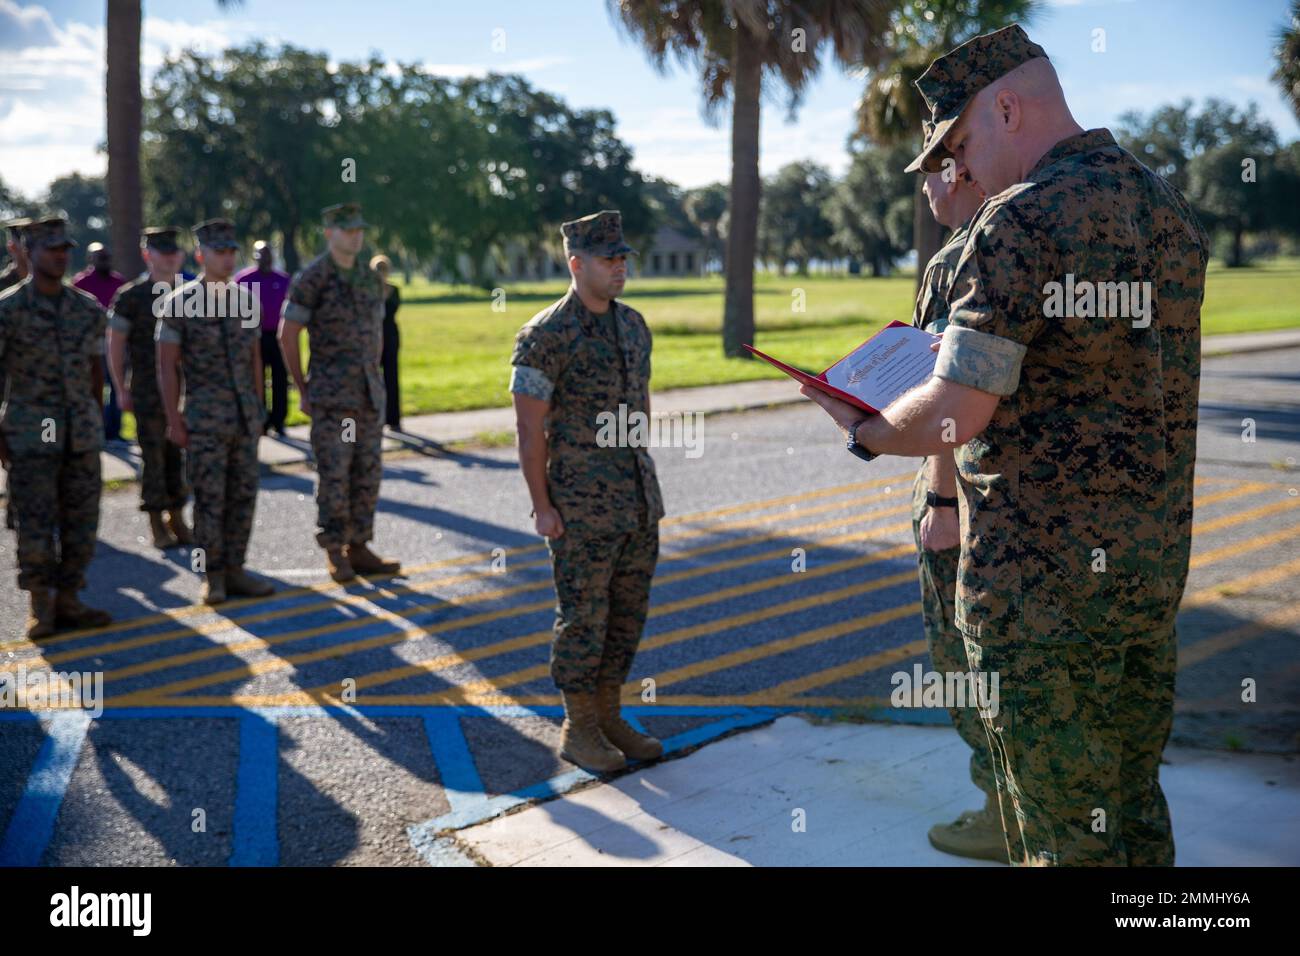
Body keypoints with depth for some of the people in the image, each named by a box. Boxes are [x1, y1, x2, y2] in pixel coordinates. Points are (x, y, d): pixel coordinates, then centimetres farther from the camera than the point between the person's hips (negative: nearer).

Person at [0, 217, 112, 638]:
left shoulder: (88, 309, 6)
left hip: (82, 435, 4)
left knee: (81, 522, 6)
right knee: (35, 524, -2)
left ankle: (67, 601, 17)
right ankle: (40, 608, 11)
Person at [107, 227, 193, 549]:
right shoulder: (131, 296, -4)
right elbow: (115, 345, -2)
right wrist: (122, 390, -5)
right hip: (148, 391, -4)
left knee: (179, 455, 8)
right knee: (154, 456, -1)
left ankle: (177, 519, 18)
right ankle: (157, 525, 7)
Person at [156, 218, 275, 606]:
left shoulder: (246, 300, 7)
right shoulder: (178, 303, -7)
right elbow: (166, 366, -7)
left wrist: (258, 412, 11)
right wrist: (173, 421, -11)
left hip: (244, 417, 5)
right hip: (204, 420, -5)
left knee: (243, 496, 6)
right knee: (210, 498, -1)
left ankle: (234, 571, 16)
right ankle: (213, 579, 9)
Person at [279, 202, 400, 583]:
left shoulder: (371, 278, 11)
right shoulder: (311, 279, -8)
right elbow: (287, 337, -6)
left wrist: (374, 379, 17)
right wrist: (303, 391, -4)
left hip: (369, 395, 6)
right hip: (330, 397, -6)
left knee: (368, 473, 7)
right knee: (334, 475, -4)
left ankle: (358, 550, 15)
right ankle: (335, 554, 6)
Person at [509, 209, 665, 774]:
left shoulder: (633, 326, 9)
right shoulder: (546, 336, -13)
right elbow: (529, 427, -13)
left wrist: (643, 476, 16)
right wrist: (542, 506, -14)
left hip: (637, 499, 7)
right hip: (580, 507, -7)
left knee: (628, 613, 12)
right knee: (584, 616, 2)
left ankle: (608, 717, 25)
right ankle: (578, 731, 15)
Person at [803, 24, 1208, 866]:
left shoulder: (1023, 219, -16)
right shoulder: (1173, 211, 9)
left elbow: (956, 416, -20)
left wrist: (863, 432, -1)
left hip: (1042, 574, -8)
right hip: (1155, 558, 8)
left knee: (1062, 826, 5)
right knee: (1134, 795, 20)